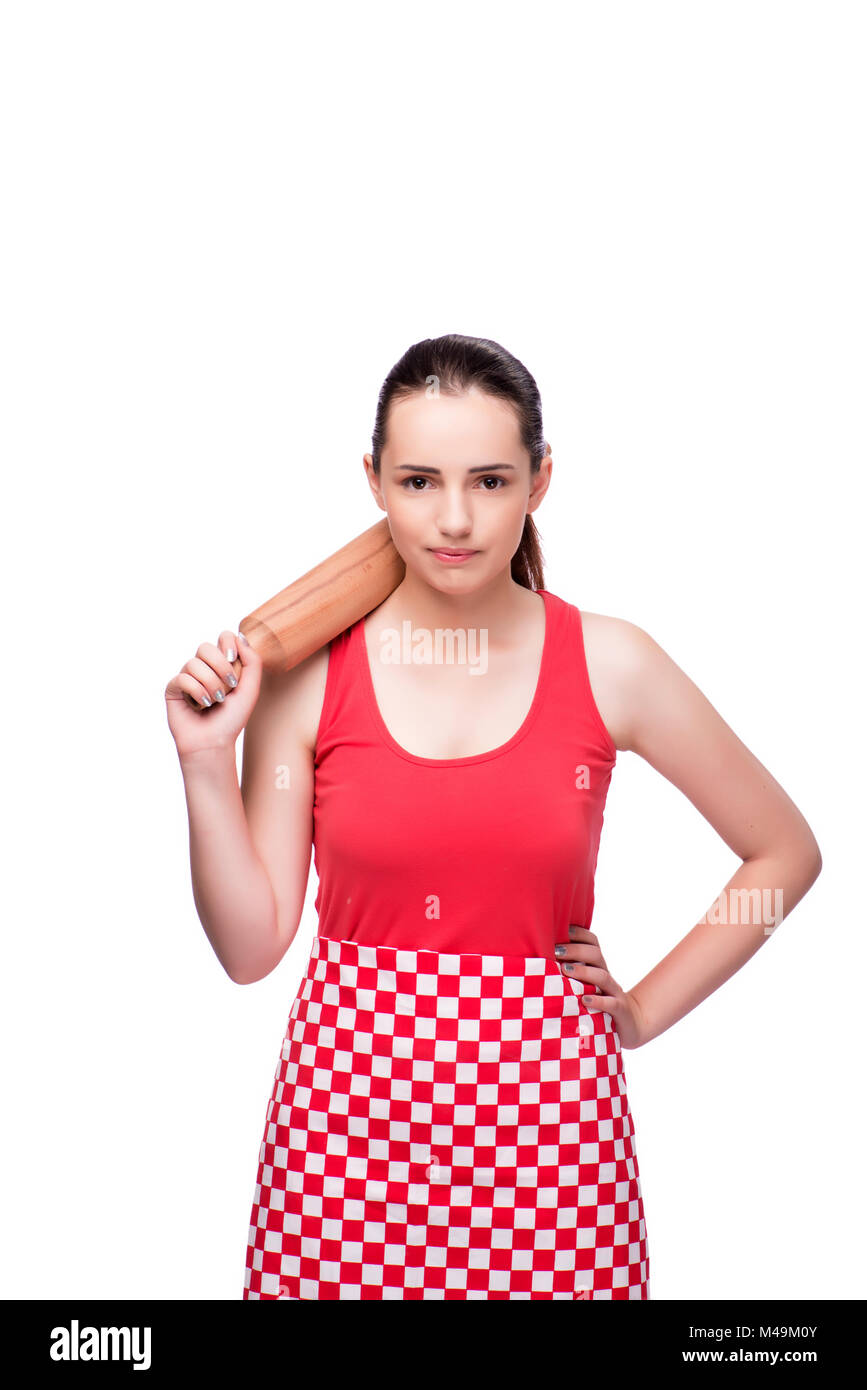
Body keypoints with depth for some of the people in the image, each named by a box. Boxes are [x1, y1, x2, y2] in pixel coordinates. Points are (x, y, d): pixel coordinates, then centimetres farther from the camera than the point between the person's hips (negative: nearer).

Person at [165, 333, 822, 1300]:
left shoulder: (608, 664, -5)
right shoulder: (304, 672, -4)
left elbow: (786, 852, 7)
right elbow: (251, 947, -1)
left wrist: (645, 1010, 2)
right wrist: (206, 763, -10)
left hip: (546, 1109, 0)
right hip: (353, 1110, 1)